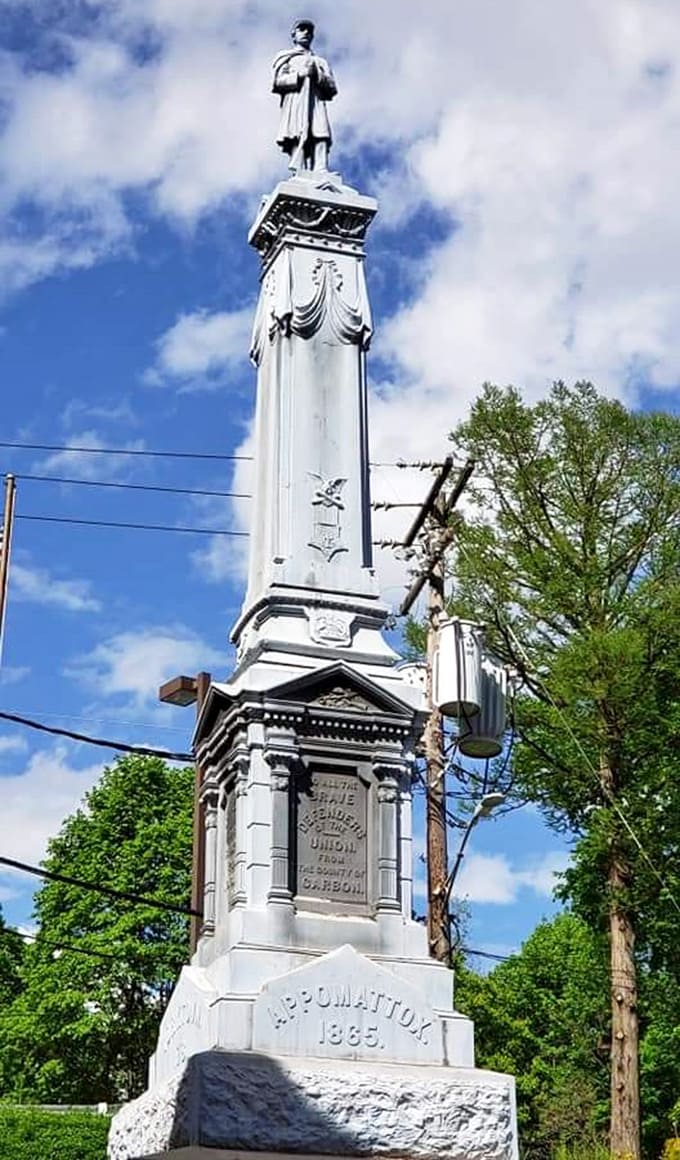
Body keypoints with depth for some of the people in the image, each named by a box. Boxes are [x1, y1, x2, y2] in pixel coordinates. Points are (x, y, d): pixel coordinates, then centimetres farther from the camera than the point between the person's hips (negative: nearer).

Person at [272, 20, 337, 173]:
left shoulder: (320, 62, 32)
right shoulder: (286, 58, 24)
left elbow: (332, 88, 17)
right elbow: (278, 81, 6)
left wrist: (317, 74, 1)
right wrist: (300, 74, -4)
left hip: (316, 107, 3)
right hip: (295, 106, -2)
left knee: (320, 143, -19)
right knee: (297, 145, -21)